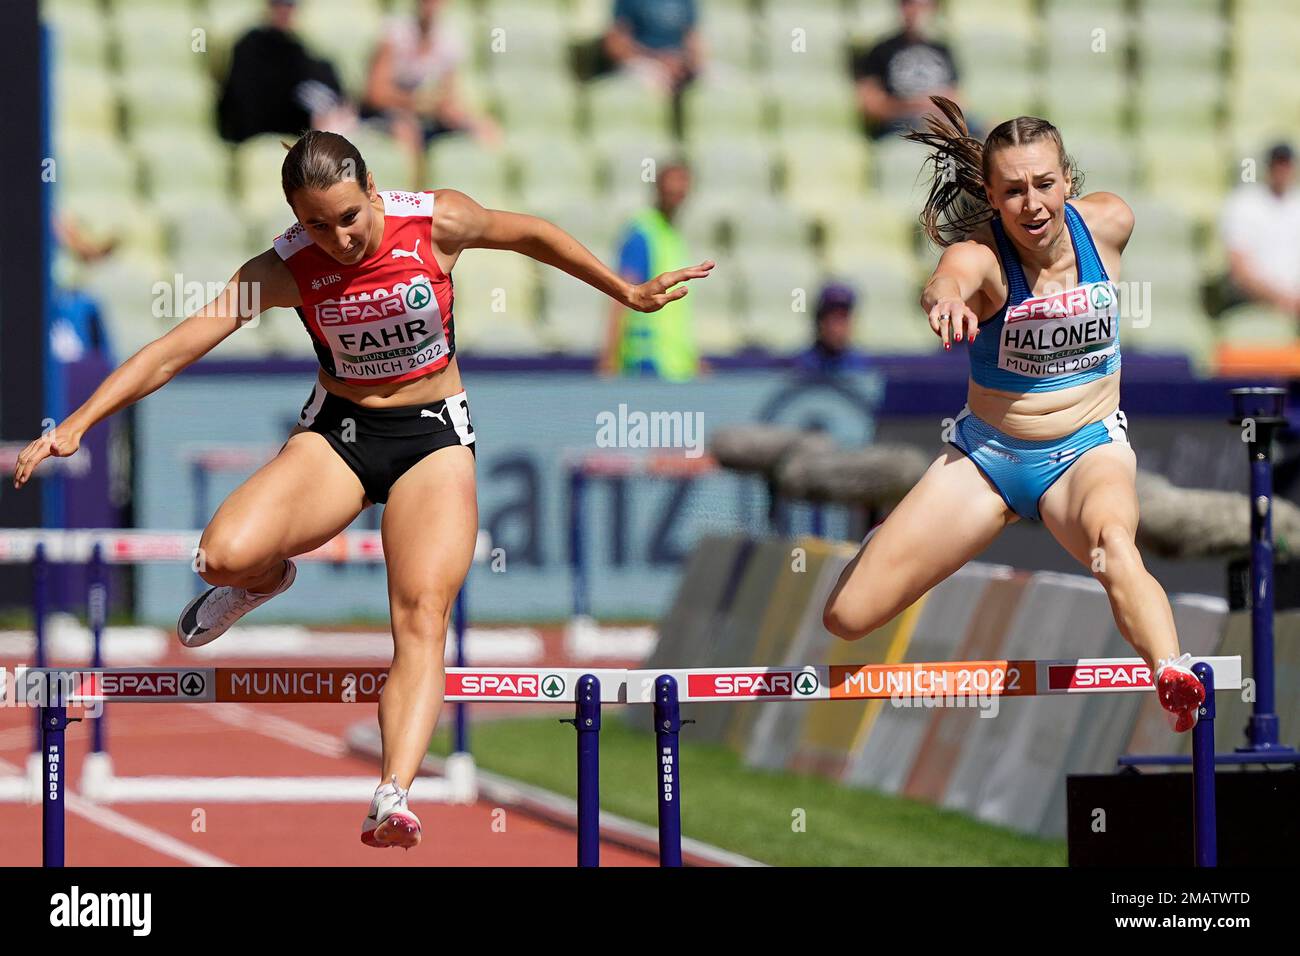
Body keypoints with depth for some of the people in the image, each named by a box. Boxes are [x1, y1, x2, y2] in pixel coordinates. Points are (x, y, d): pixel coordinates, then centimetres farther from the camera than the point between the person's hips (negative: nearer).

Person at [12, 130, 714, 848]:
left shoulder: (438, 223, -15)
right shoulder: (282, 270, -15)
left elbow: (533, 236, 4)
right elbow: (175, 348, -16)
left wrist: (628, 293, 14)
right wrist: (76, 424, -22)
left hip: (433, 436, -1)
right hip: (337, 432, 1)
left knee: (422, 615, -21)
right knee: (225, 556, -24)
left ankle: (392, 796, -34)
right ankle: (265, 580, 16)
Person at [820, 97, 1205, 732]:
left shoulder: (1109, 222, -11)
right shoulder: (980, 254, -21)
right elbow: (948, 281, -47)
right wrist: (948, 299, -70)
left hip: (1088, 449, 0)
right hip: (986, 453, 0)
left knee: (1112, 541, -39)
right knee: (847, 616, -4)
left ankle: (1175, 678, -64)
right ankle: (890, 538, 33)